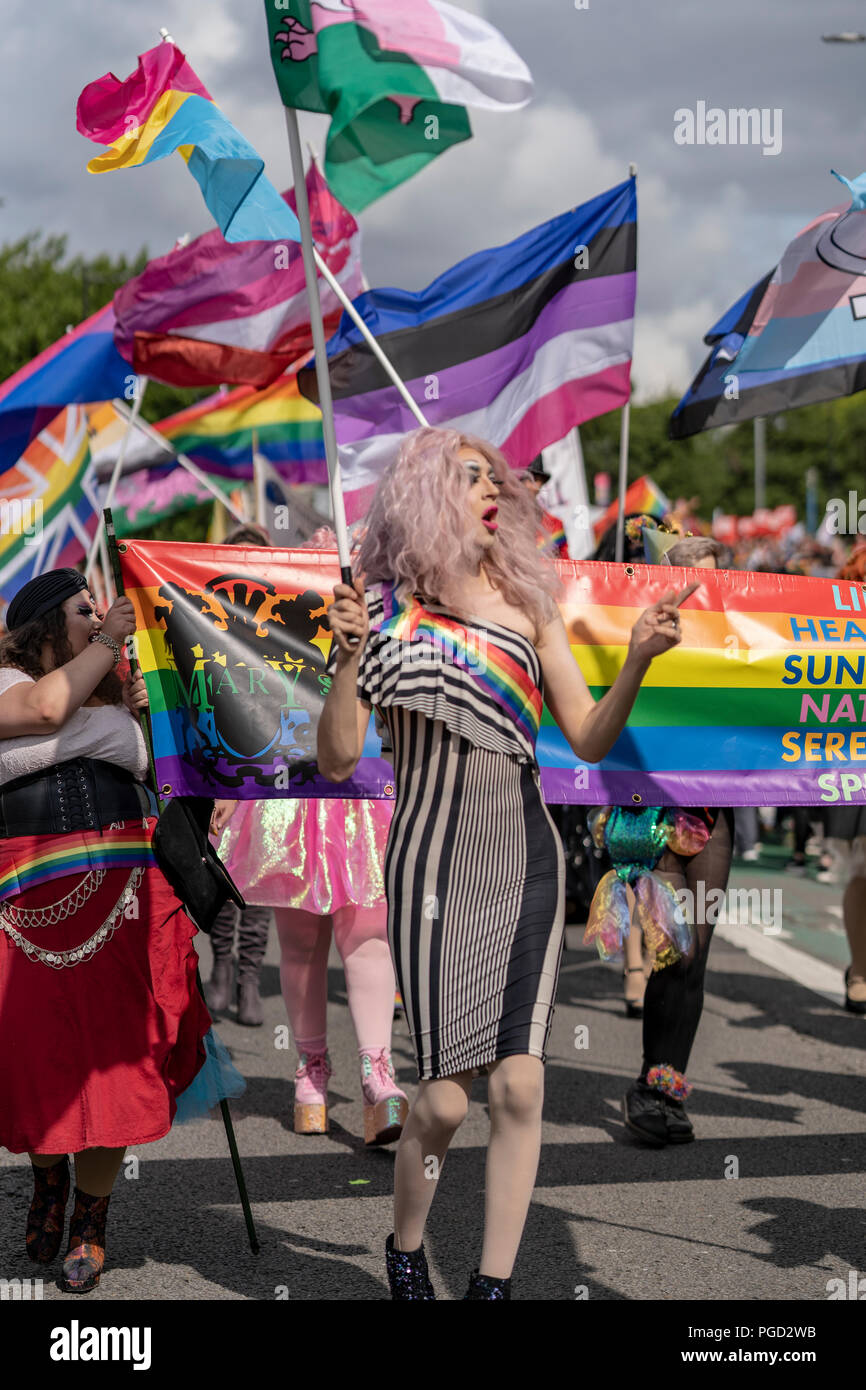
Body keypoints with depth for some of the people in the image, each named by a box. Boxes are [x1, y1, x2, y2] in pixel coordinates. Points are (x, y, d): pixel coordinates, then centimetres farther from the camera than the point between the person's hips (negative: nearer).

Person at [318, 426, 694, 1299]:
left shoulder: (528, 605, 7)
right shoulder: (386, 606, -1)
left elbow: (589, 741, 5)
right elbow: (338, 760, -6)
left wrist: (638, 658, -10)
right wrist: (346, 658, -20)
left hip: (525, 863, 3)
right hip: (435, 865, -3)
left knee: (519, 1083, -6)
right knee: (445, 1095, -2)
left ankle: (493, 1284, 5)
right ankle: (404, 1252, 25)